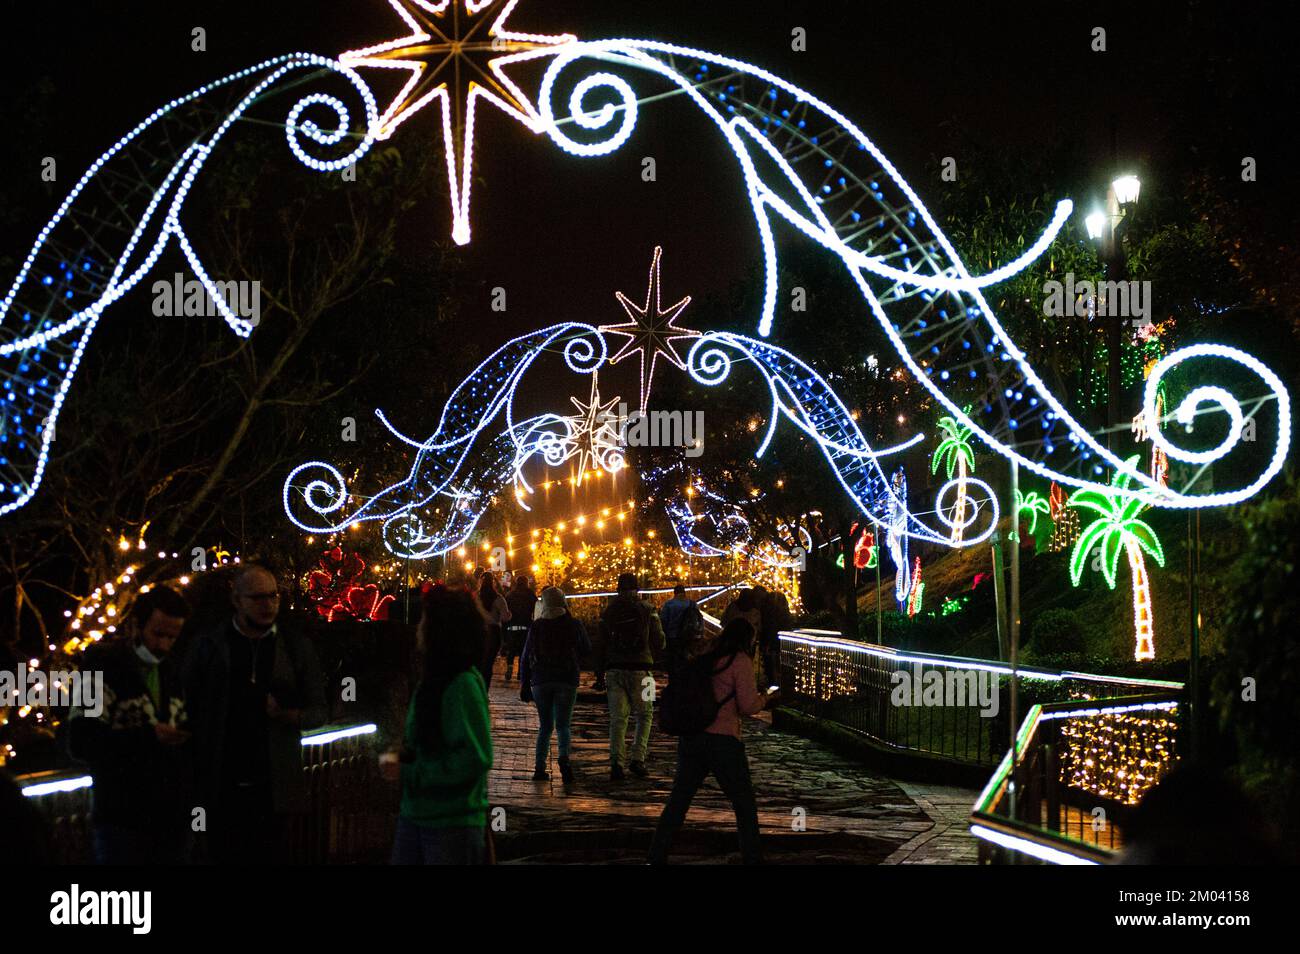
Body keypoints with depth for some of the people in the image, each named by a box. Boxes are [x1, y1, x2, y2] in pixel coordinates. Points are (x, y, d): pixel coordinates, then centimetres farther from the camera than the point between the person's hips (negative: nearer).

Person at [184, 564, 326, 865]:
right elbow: (189, 708, 6)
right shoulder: (209, 645, 3)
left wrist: (284, 714, -13)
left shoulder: (297, 647, 5)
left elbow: (317, 712, 7)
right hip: (220, 788, 0)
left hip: (273, 789, 0)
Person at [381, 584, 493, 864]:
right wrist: (400, 759, 2)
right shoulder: (433, 680, 9)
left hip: (452, 823, -8)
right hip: (415, 814, 8)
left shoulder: (464, 684, -17)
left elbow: (475, 758, -21)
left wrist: (408, 773, -16)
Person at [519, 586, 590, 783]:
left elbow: (526, 657, 6)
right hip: (566, 680, -1)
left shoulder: (536, 626, 2)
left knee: (545, 726, 13)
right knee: (562, 725, 2)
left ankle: (539, 768, 5)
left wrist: (525, 684, 12)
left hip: (540, 681, 1)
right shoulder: (574, 625, -1)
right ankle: (564, 757, -26)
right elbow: (587, 649, 11)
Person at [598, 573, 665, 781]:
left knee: (617, 718, 4)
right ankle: (638, 758, -3)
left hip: (614, 669, 2)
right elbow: (659, 643, 1)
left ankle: (616, 762, -6)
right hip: (640, 668, -2)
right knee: (644, 715, 11)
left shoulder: (608, 612, 4)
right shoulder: (646, 610, -1)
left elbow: (601, 645, 6)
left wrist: (600, 671, 13)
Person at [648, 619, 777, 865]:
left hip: (690, 739, 6)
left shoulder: (704, 660, 13)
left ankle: (656, 856, 9)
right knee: (744, 804, 9)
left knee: (677, 801, 10)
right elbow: (748, 705, -9)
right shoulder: (741, 661, -5)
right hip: (722, 740, -6)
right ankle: (751, 857, 11)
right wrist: (765, 697, 11)